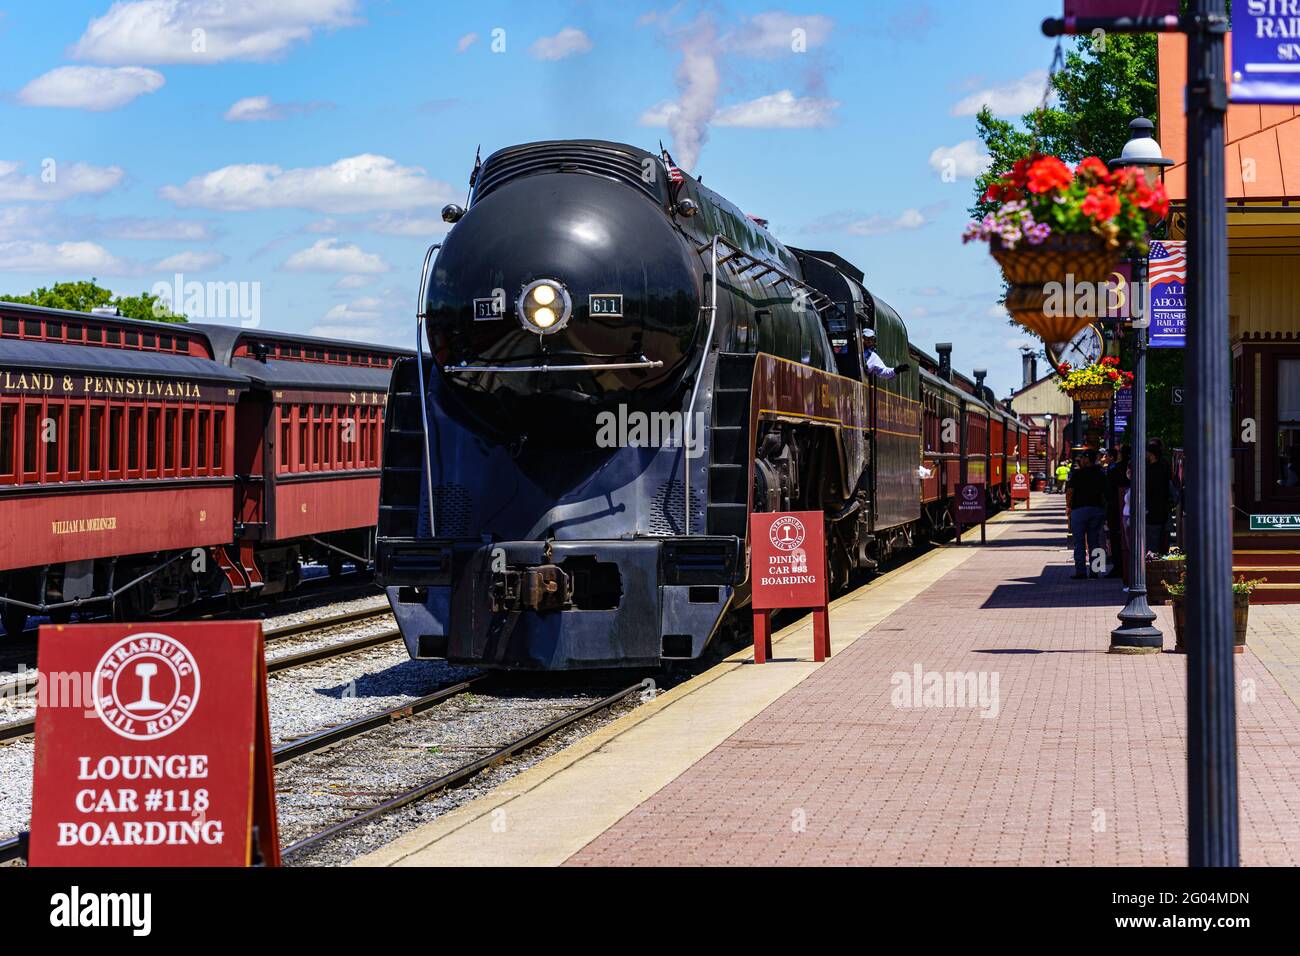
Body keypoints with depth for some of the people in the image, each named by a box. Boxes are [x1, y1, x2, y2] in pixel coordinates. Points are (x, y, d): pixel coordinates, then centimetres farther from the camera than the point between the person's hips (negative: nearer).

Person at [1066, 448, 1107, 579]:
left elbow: (1070, 491, -9)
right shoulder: (1100, 475, 7)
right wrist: (1103, 511, 16)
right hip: (1097, 509, 4)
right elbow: (1104, 494, 9)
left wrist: (1068, 505, 7)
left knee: (1079, 542, -1)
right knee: (1094, 542, 8)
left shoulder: (1077, 473, -7)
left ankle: (1080, 571, -6)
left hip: (1079, 509, -4)